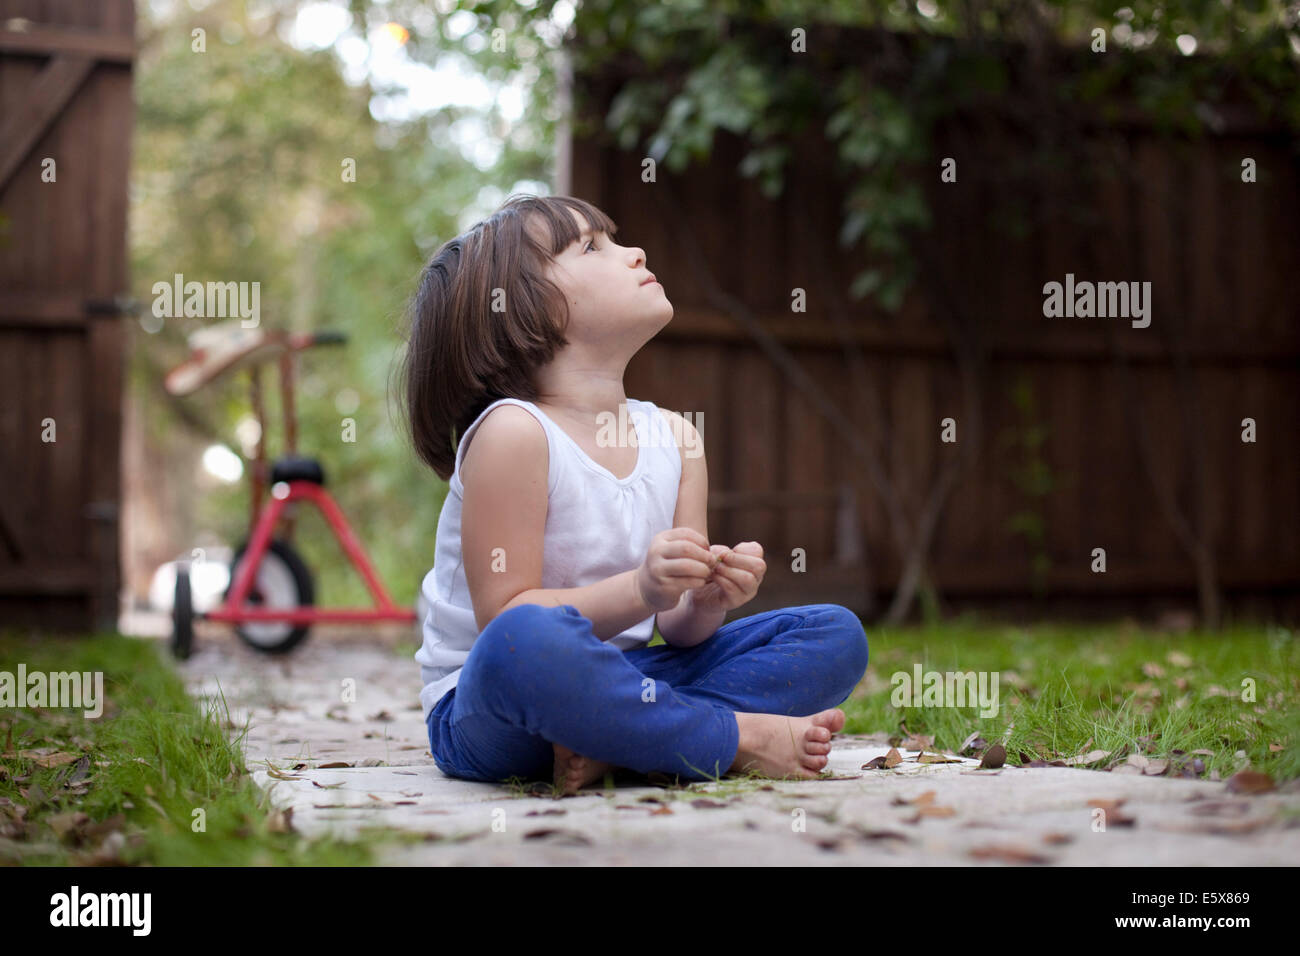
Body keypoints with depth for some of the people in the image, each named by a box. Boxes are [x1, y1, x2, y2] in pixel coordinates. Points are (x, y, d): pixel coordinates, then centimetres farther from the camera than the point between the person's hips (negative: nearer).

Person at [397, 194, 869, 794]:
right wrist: (641, 591, -30)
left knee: (835, 633, -2)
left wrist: (708, 600, -19)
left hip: (608, 680, 7)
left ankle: (612, 744, -21)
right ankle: (738, 738, -20)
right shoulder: (513, 434, -15)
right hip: (484, 713, -7)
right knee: (528, 643, -42)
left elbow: (676, 630, 4)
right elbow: (505, 622, -19)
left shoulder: (674, 437, 5)